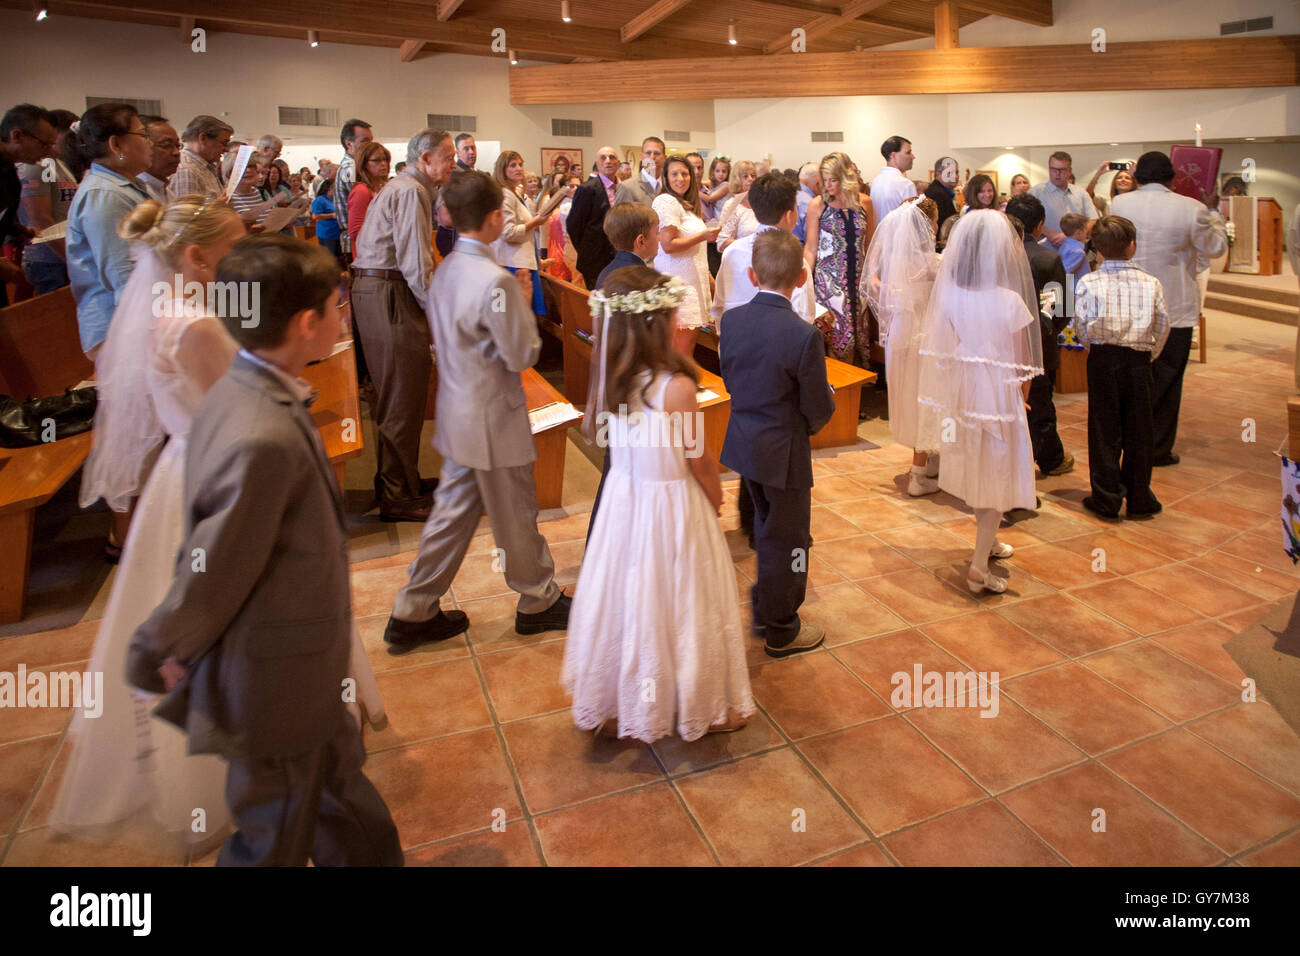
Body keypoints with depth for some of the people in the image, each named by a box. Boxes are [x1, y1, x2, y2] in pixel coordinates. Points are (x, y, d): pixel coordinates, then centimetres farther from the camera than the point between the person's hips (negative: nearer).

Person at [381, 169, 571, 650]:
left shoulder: (444, 270, 5)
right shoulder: (495, 281, -23)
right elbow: (522, 355, -19)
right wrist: (526, 307, -4)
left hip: (456, 411, 8)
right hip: (494, 417, -8)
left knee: (452, 510, 17)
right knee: (515, 516, 9)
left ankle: (413, 611, 25)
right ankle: (538, 601, 28)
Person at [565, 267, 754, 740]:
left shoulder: (610, 380, -6)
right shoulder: (676, 387, -24)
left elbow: (626, 447, 3)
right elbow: (700, 461, -14)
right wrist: (716, 498, 6)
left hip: (622, 499, 6)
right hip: (672, 508, -5)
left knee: (624, 599, 19)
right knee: (679, 608, 12)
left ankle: (614, 704, 36)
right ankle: (702, 707, 34)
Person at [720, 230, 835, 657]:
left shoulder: (731, 320, -6)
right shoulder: (803, 336, -23)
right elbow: (819, 410, -17)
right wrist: (828, 398, 5)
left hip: (744, 443, 6)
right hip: (783, 453, -6)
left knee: (767, 529, 25)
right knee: (787, 538, 11)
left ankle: (764, 610, 41)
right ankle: (781, 631, 28)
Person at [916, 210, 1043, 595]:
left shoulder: (947, 296, -9)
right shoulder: (1010, 302, -19)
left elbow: (940, 353, -2)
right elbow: (1023, 367, -11)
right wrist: (1021, 397, 8)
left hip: (961, 396, 5)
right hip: (999, 398, -5)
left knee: (976, 470, 22)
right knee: (998, 475, 8)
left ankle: (987, 542, 42)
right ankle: (979, 566, 6)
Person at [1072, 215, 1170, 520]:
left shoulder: (1088, 283, -7)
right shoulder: (1151, 283, -2)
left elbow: (1081, 328, -4)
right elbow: (1162, 328, 3)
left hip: (1102, 360, -1)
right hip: (1139, 361, 1)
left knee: (1104, 431, 6)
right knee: (1138, 432, 10)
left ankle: (1106, 499, 10)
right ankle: (1139, 499, 19)